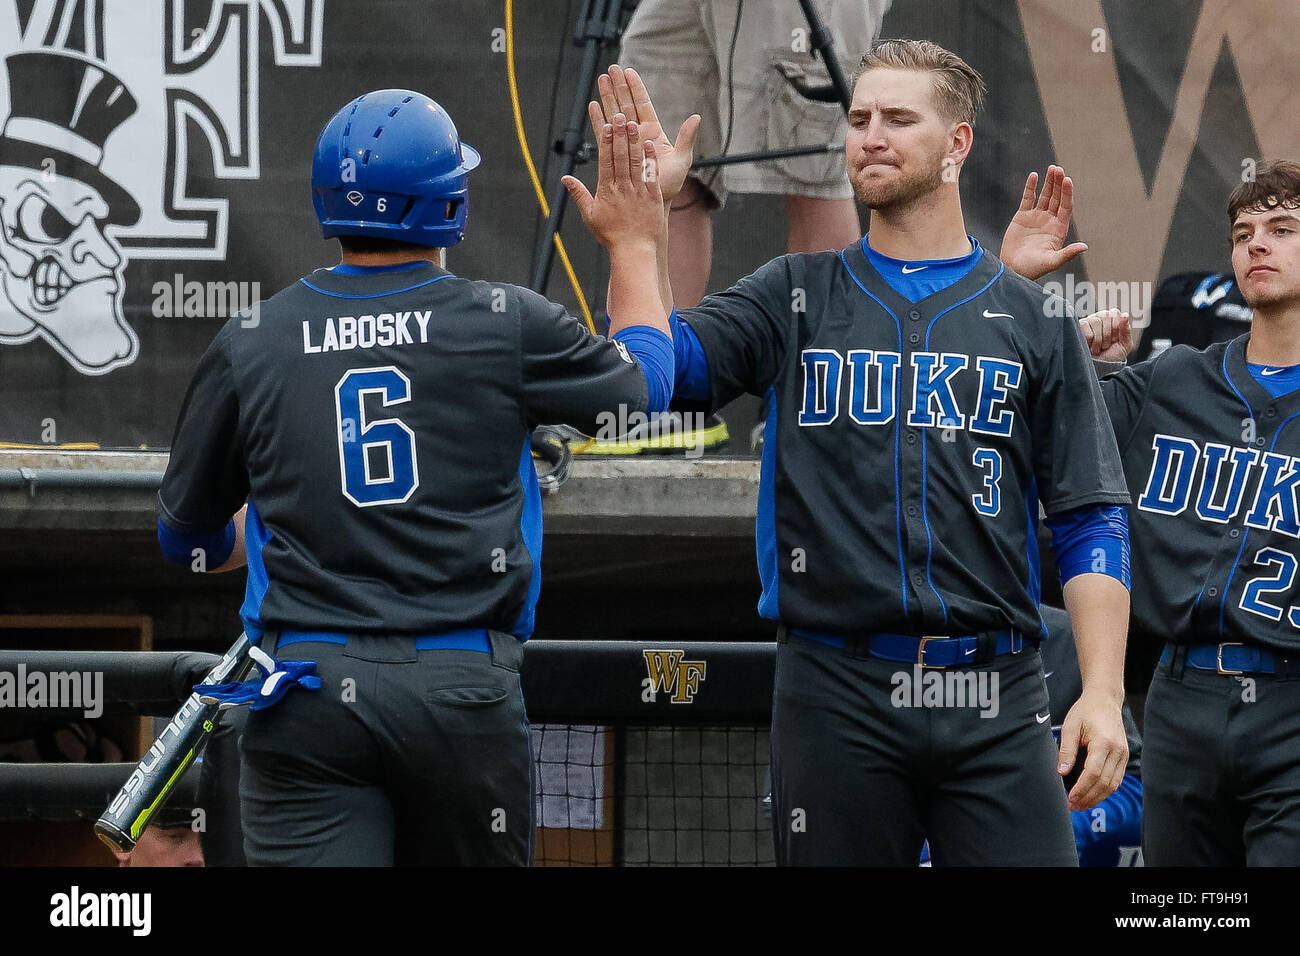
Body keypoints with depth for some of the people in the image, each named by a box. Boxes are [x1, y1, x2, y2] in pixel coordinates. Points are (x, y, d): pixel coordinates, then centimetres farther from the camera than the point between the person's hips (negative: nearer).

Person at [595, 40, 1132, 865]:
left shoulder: (1035, 320, 10)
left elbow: (1091, 523, 5)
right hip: (836, 694, 1)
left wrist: (1103, 694, -6)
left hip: (997, 701, -1)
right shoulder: (798, 297, 13)